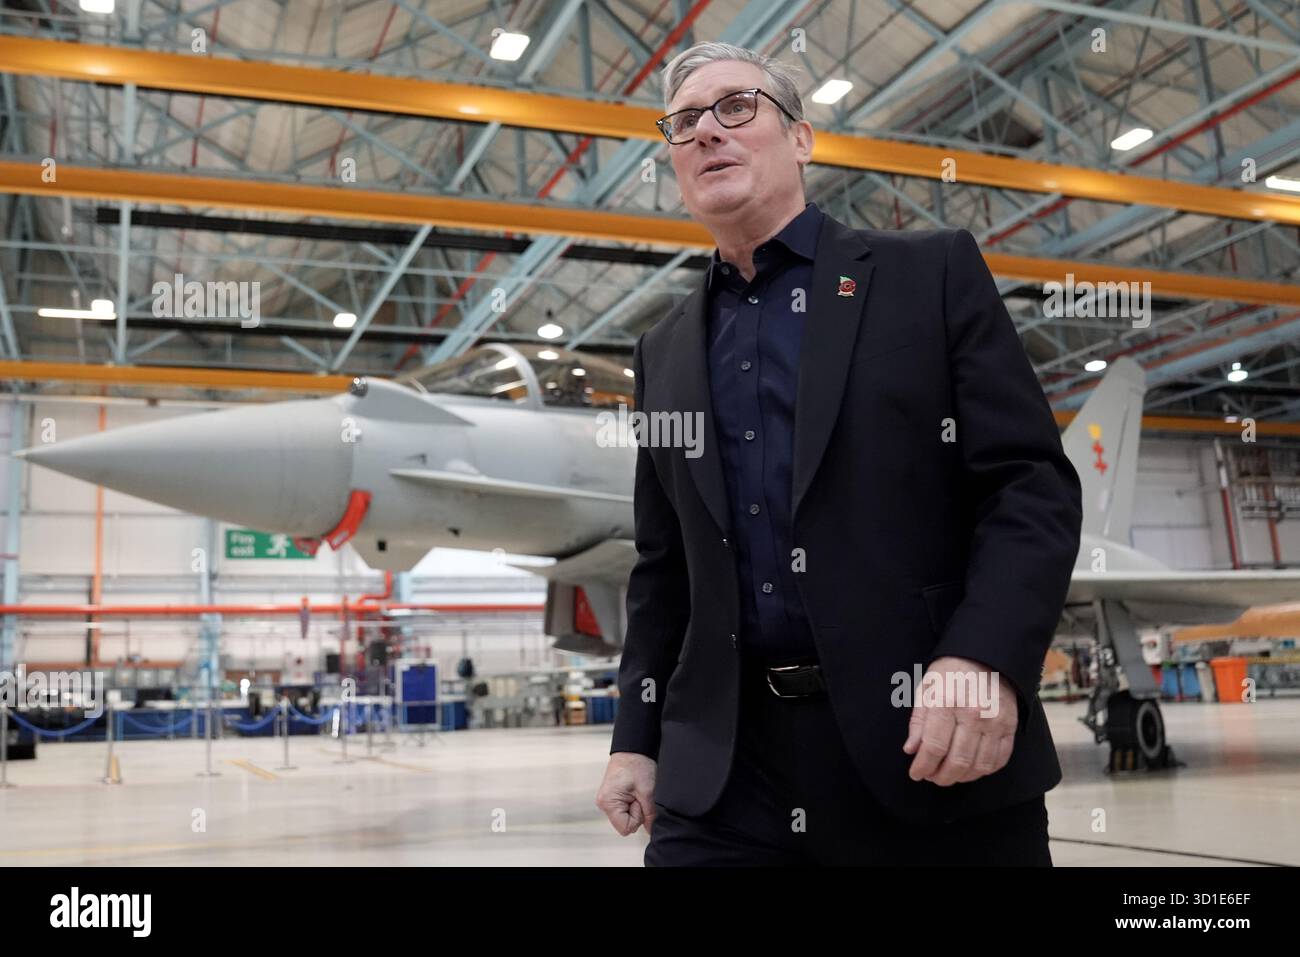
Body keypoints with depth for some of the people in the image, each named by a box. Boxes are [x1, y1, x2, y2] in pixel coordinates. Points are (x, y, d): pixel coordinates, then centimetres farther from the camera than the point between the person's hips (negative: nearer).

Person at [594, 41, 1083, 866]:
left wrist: (986, 658, -20)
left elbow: (1033, 483, -5)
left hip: (934, 742, -3)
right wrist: (638, 737, 11)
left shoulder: (934, 273, 2)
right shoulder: (665, 352, 14)